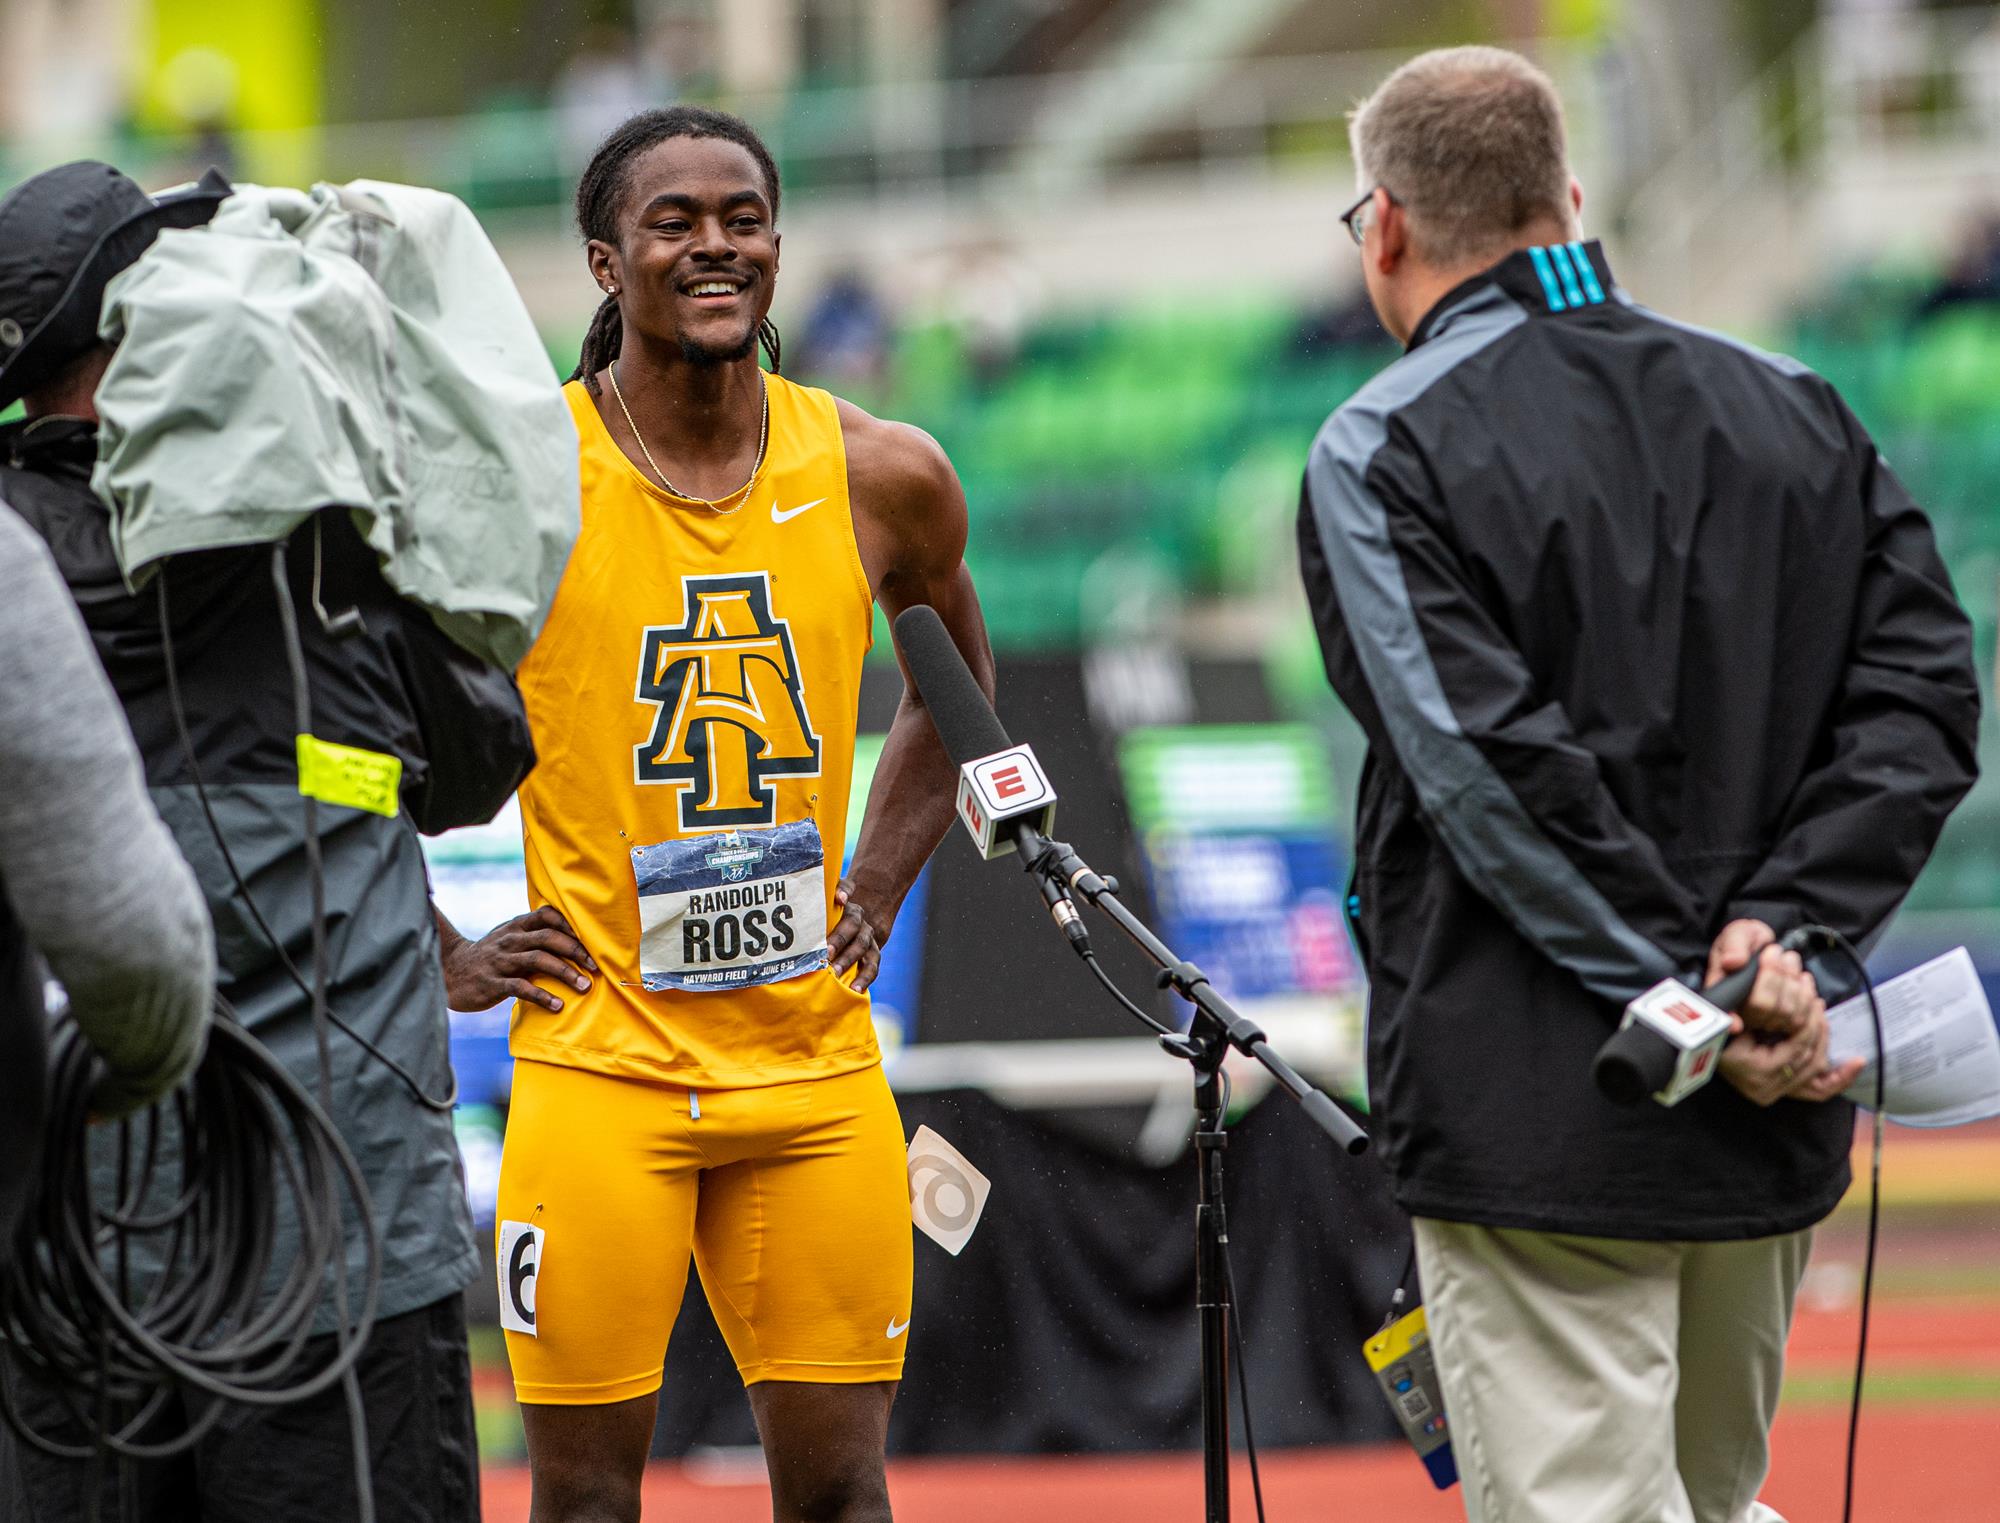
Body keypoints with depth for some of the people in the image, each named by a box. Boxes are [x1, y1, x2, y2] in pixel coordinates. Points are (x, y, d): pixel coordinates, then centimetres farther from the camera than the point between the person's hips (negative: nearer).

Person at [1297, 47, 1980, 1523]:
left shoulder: (1383, 452, -6)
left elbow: (1494, 777, -16)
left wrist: (1687, 1002, -13)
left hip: (1535, 1118, -6)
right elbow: (1921, 691, 2)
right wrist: (1782, 932, -7)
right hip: (1771, 1129, 6)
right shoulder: (1794, 409, 11)